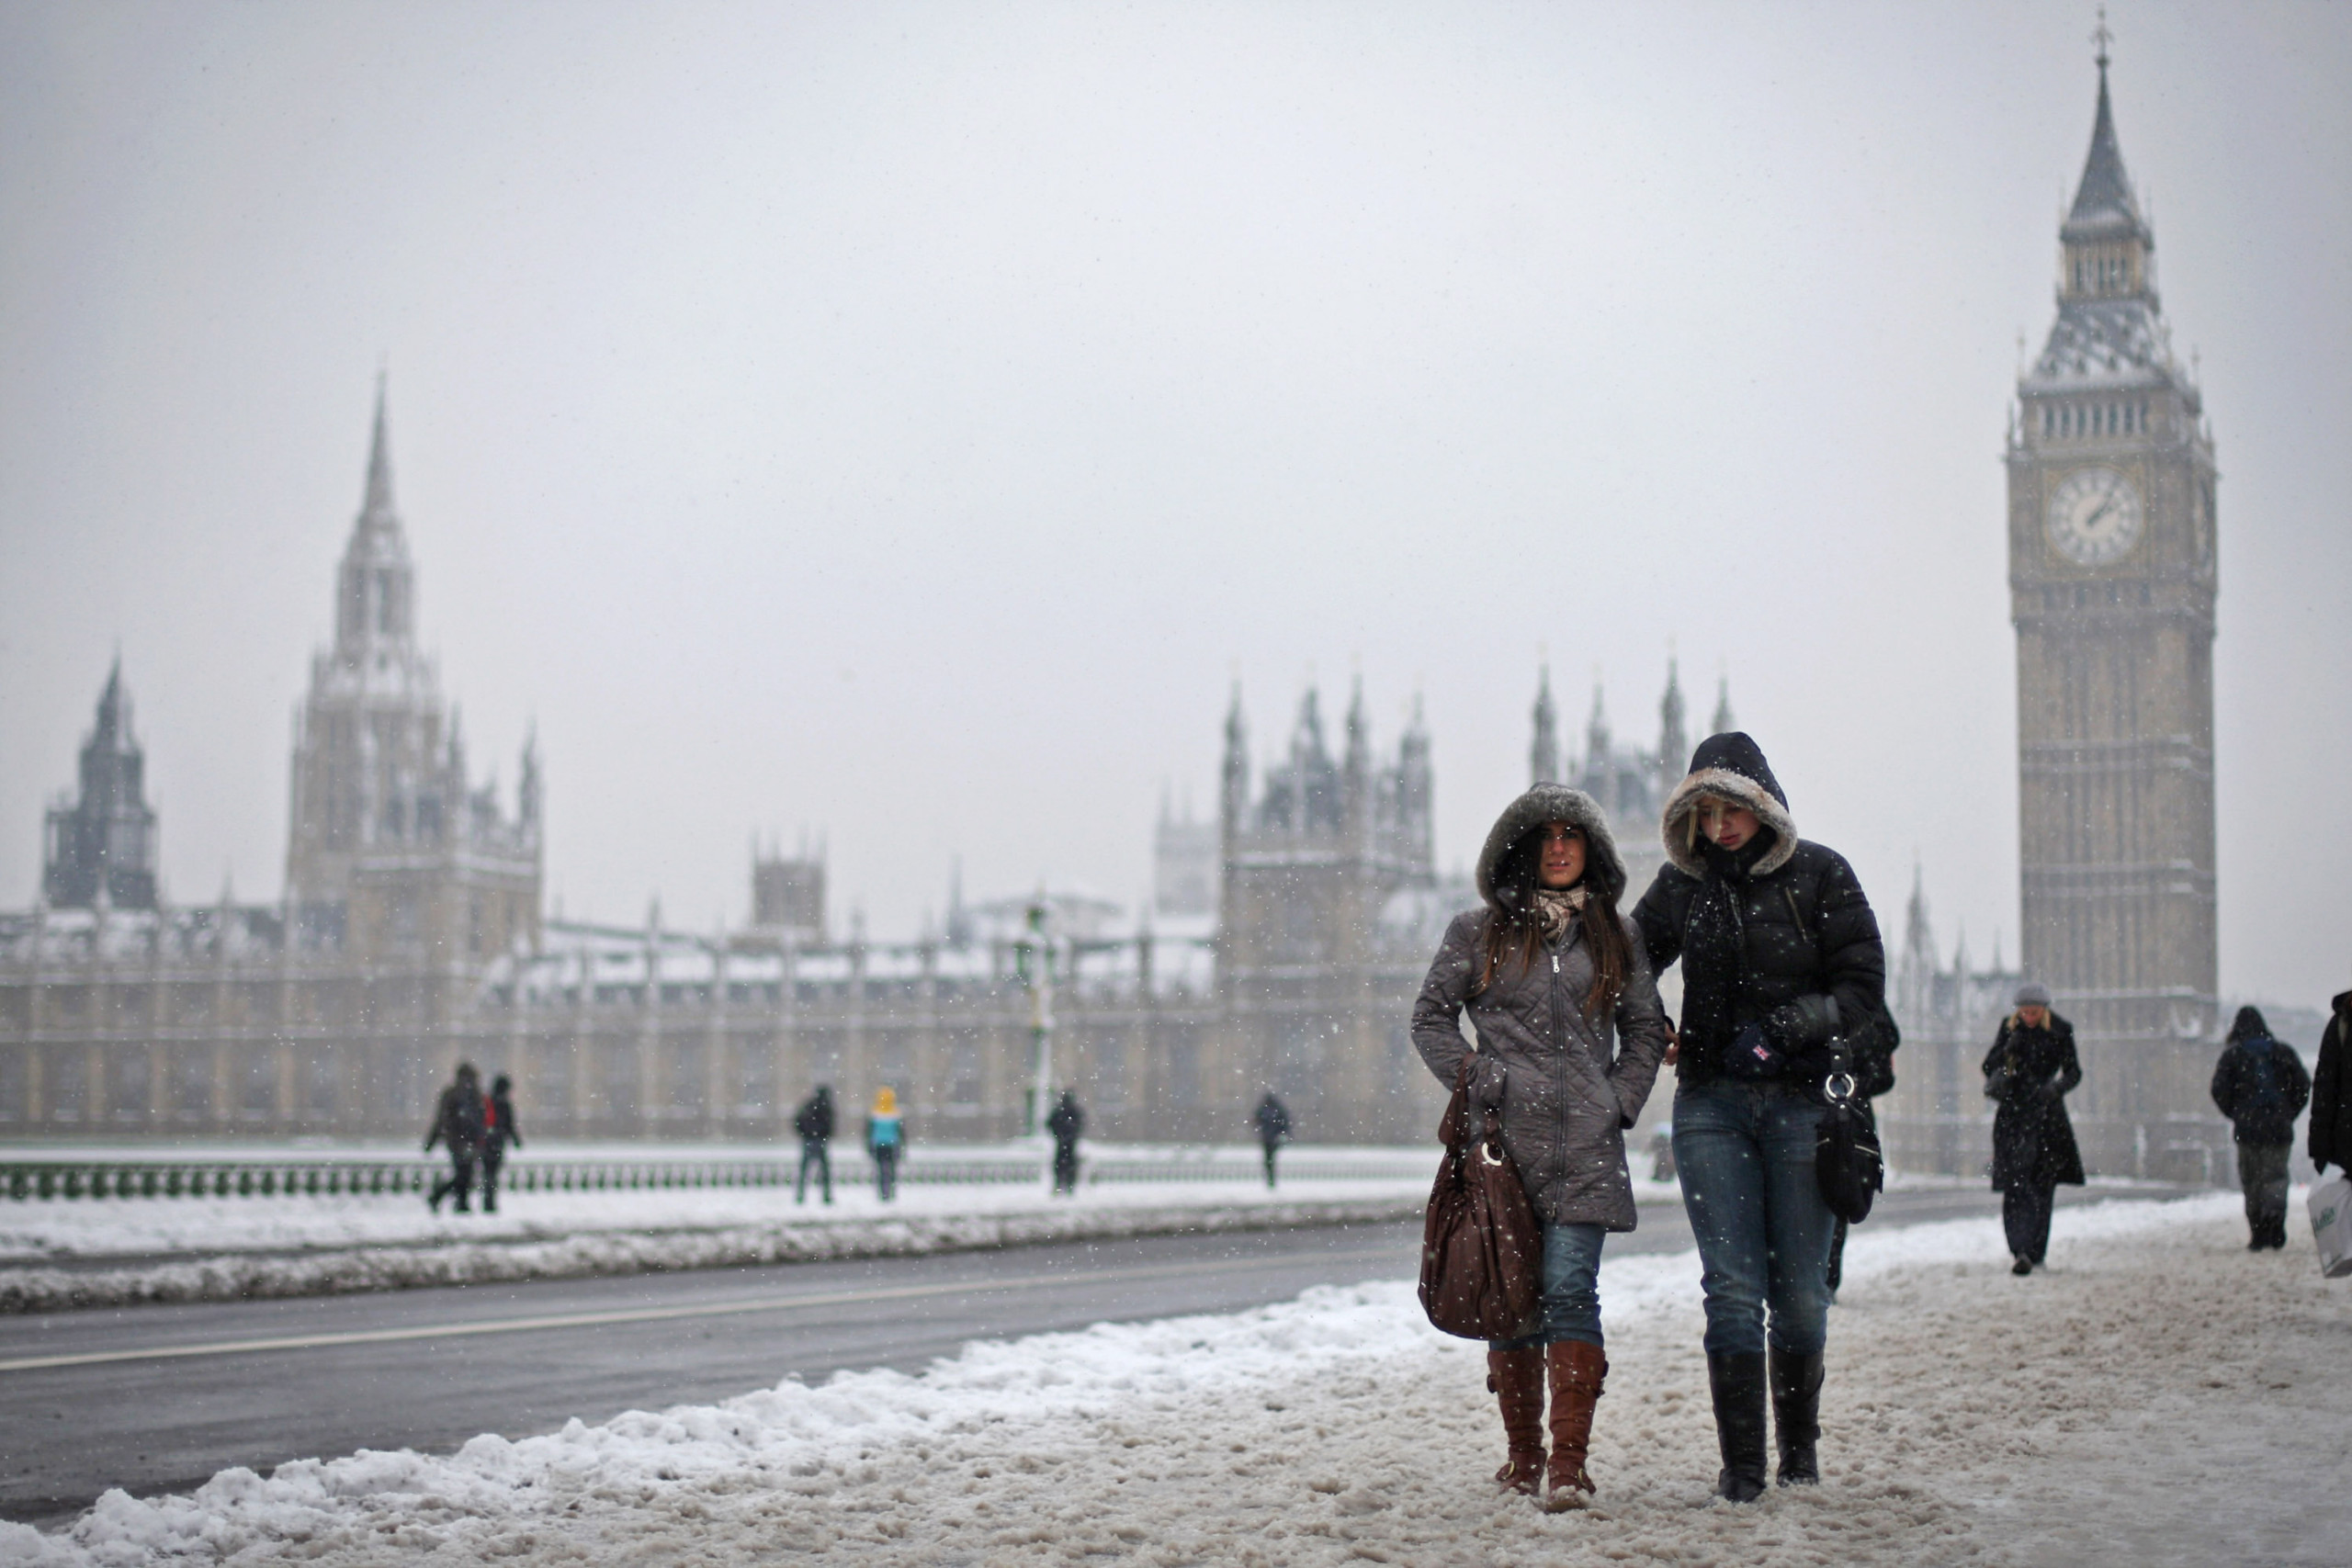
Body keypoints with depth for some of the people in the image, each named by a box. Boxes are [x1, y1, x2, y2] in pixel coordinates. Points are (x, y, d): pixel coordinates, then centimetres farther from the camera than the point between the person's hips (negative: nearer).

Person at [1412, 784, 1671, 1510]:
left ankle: (1569, 1462, -12)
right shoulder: (1479, 932, 8)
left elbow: (1646, 1030, 18)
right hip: (1505, 1139, 0)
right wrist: (1473, 1079, -3)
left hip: (1585, 1147, 0)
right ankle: (1523, 1455, 17)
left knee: (1569, 1289, -12)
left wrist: (1620, 1103, 5)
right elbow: (1431, 1015, 11)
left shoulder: (1618, 936, 13)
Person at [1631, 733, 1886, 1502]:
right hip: (1712, 1105, 1)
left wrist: (1789, 1023, -15)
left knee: (1800, 1288, 4)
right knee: (1733, 1287, -5)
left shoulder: (1819, 875, 0)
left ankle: (1799, 1445, 22)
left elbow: (1863, 985, -2)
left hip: (1803, 1101, -1)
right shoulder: (1682, 883, 8)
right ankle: (1741, 1463, -1)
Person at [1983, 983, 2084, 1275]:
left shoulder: (2061, 1031, 1)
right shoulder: (2009, 1027, 3)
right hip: (2013, 1113, -1)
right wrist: (2008, 1049, -17)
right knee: (2015, 1184, -13)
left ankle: (2036, 1251, 16)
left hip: (2047, 1113, 1)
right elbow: (1988, 1067, 2)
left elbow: (2073, 1071, 0)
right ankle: (2020, 1252, -22)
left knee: (2043, 1185, 5)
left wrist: (2058, 1086, -20)